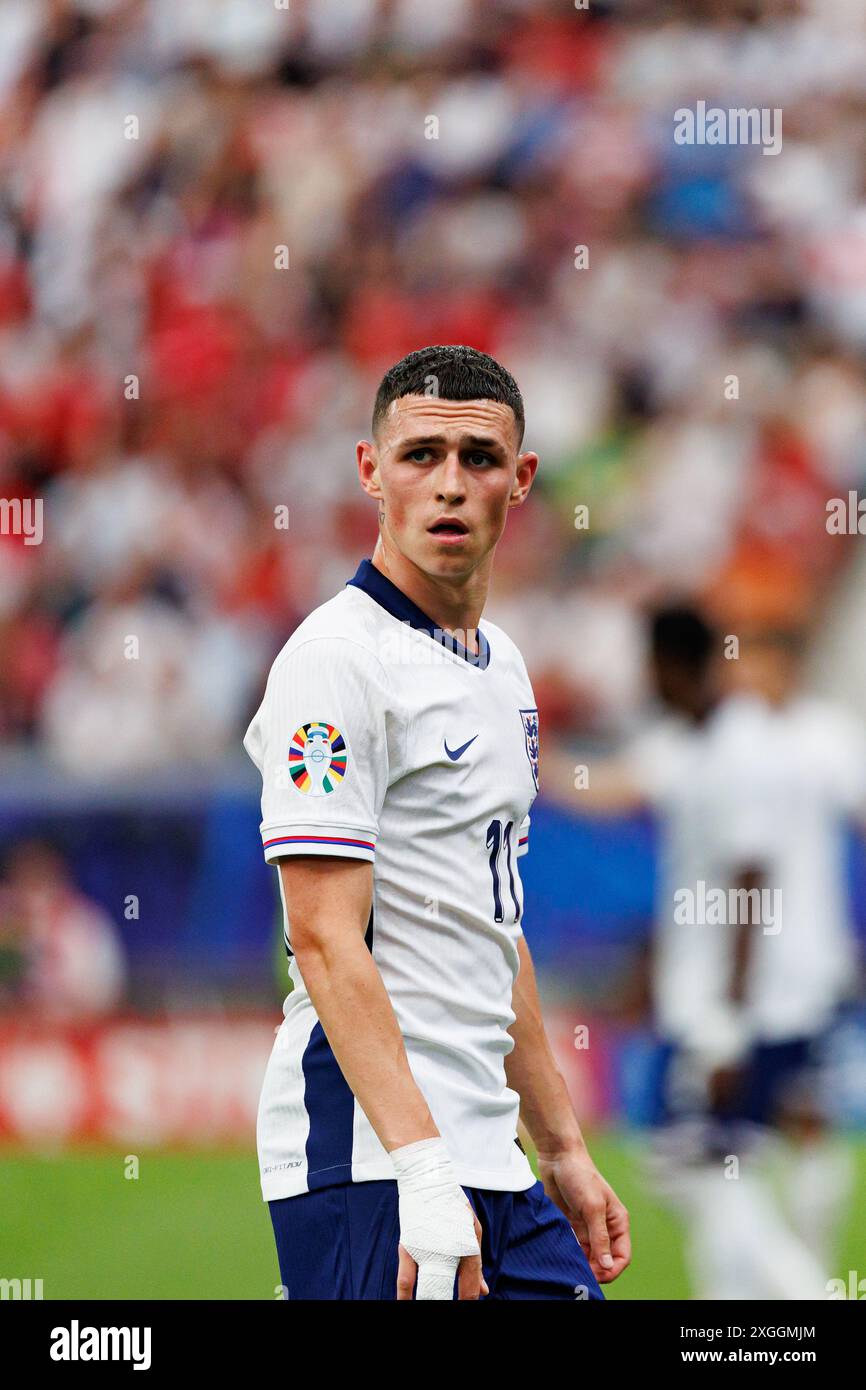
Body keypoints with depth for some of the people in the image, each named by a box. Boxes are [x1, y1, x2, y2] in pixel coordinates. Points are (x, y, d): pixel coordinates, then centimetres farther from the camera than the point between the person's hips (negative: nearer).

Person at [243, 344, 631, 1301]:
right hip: (367, 1162, -8)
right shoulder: (339, 657, -10)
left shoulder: (502, 670, 17)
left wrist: (564, 1151, 22)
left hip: (493, 1177, 9)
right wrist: (424, 1170, -26)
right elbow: (326, 937, -18)